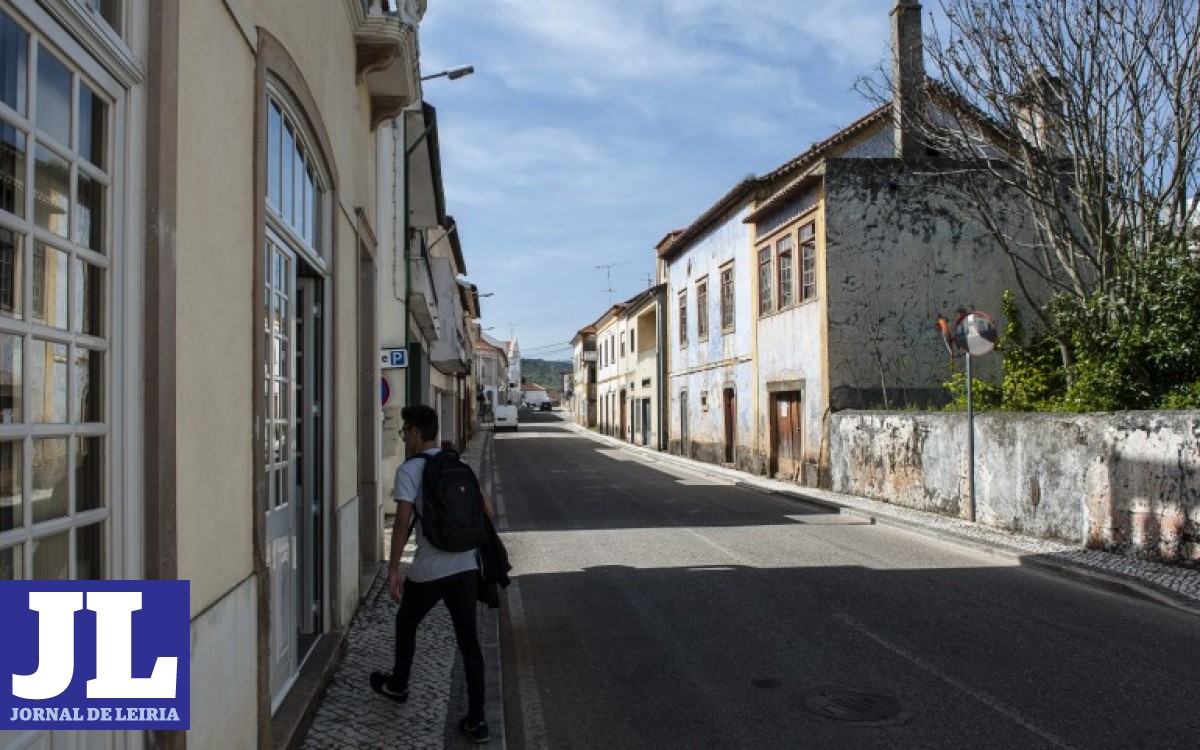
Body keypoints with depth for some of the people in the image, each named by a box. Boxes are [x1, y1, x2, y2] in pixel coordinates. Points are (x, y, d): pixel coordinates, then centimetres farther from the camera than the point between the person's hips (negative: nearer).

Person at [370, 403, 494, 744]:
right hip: (466, 566, 5)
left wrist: (393, 569, -11)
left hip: (429, 570, -4)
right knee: (468, 639, 7)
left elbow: (403, 521, -16)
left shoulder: (409, 470, -7)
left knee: (406, 623, 22)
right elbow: (487, 509, 13)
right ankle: (476, 720, 8)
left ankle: (397, 686, 43)